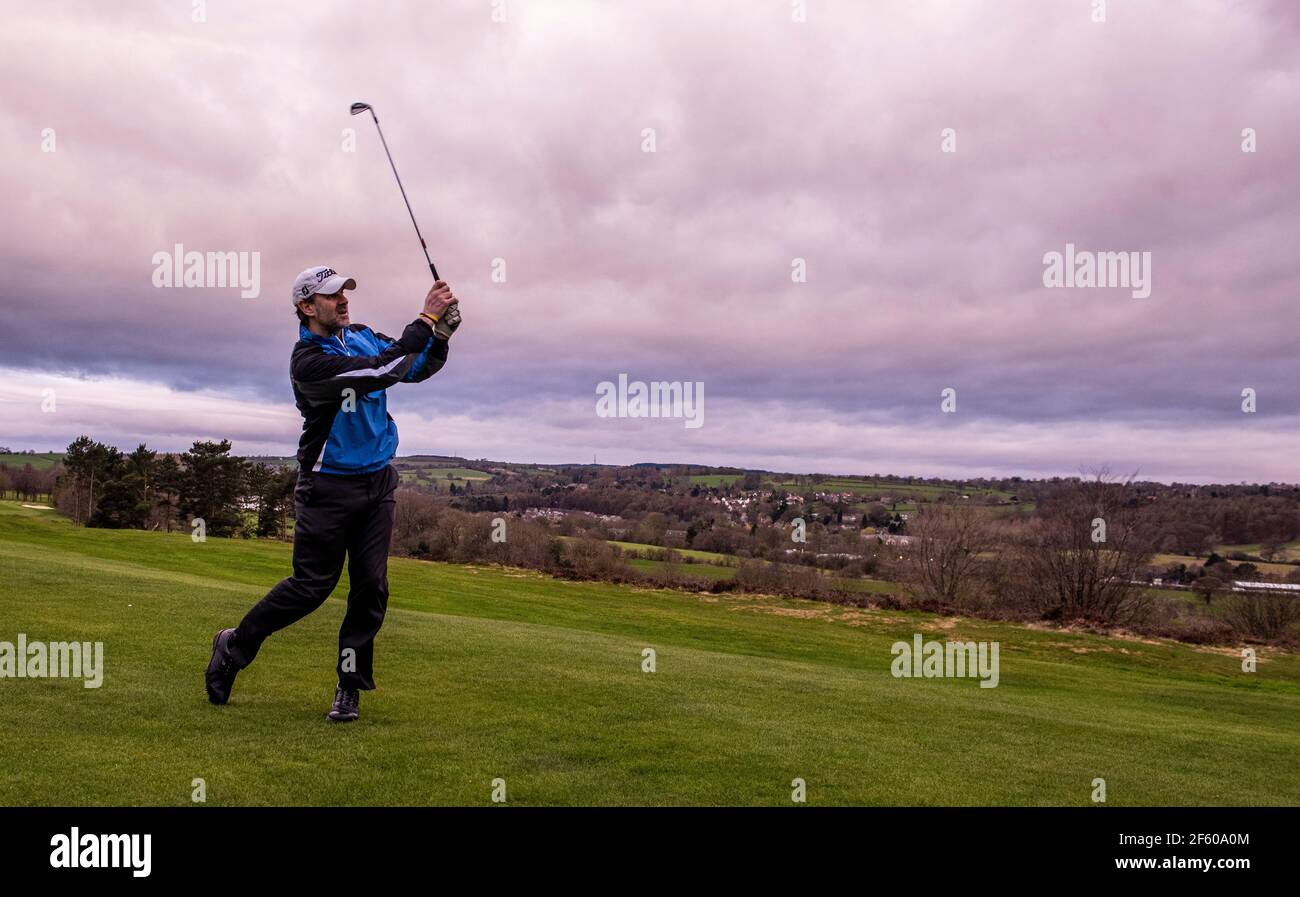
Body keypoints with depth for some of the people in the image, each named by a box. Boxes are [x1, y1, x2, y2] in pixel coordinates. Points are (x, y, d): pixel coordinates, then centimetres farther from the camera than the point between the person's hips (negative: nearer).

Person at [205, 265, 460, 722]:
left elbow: (417, 368, 8)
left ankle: (350, 687, 13)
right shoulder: (308, 361, -18)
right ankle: (234, 646, 23)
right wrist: (426, 318, -24)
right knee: (311, 586, 0)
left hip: (378, 483, 6)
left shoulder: (363, 336, 7)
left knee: (372, 586, 1)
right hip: (329, 487, -6)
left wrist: (442, 333, -12)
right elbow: (382, 372, -28)